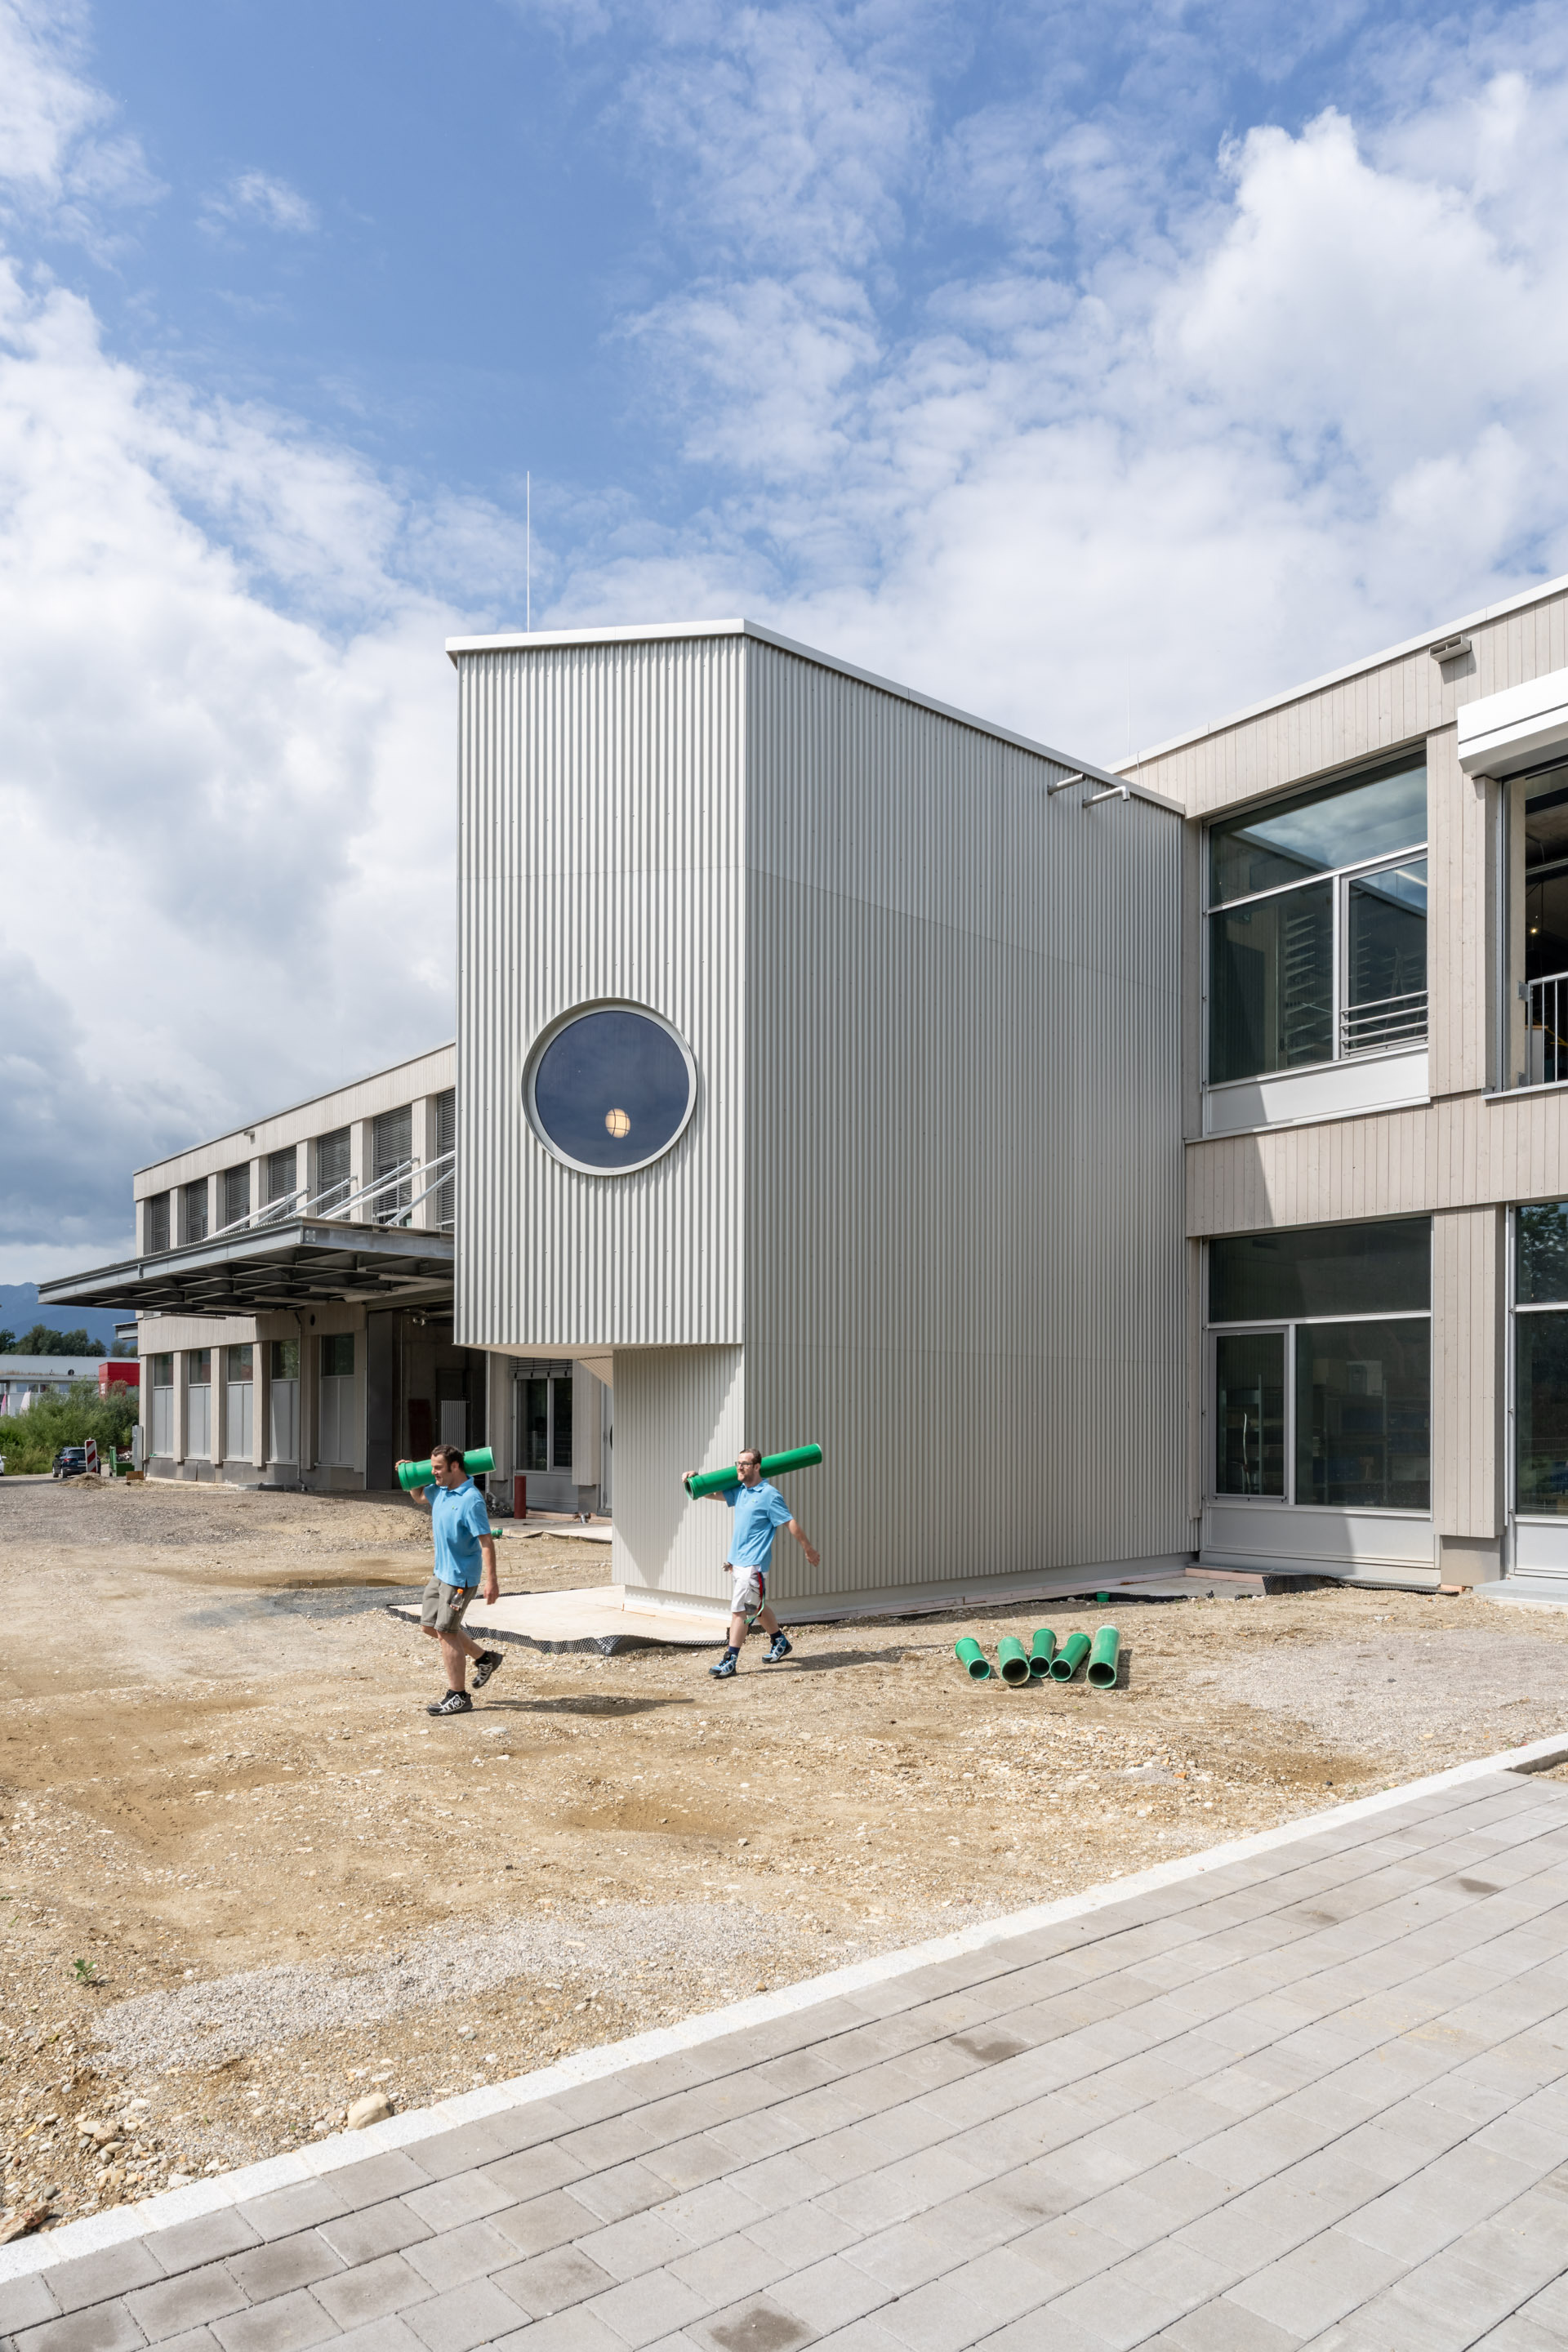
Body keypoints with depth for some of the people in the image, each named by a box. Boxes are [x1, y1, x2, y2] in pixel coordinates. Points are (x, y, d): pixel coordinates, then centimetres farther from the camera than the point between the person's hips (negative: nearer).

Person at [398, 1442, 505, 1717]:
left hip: (460, 1576, -10)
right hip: (442, 1572, 10)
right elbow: (419, 1495, 29)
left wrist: (491, 1581, -27)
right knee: (430, 1625, 16)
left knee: (445, 1632, -5)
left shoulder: (471, 1500, -22)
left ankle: (458, 1697, 6)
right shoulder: (440, 1491, 5)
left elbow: (486, 1542, -23)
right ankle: (484, 1658, 29)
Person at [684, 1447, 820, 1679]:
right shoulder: (739, 1491, 10)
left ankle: (730, 1660, -5)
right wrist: (695, 1480, -2)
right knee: (757, 1607, 19)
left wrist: (809, 1551, -6)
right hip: (738, 1562, 8)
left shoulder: (769, 1494, -12)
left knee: (738, 1610, -10)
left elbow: (791, 1523, -10)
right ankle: (781, 1643, 36)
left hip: (753, 1564, -8)